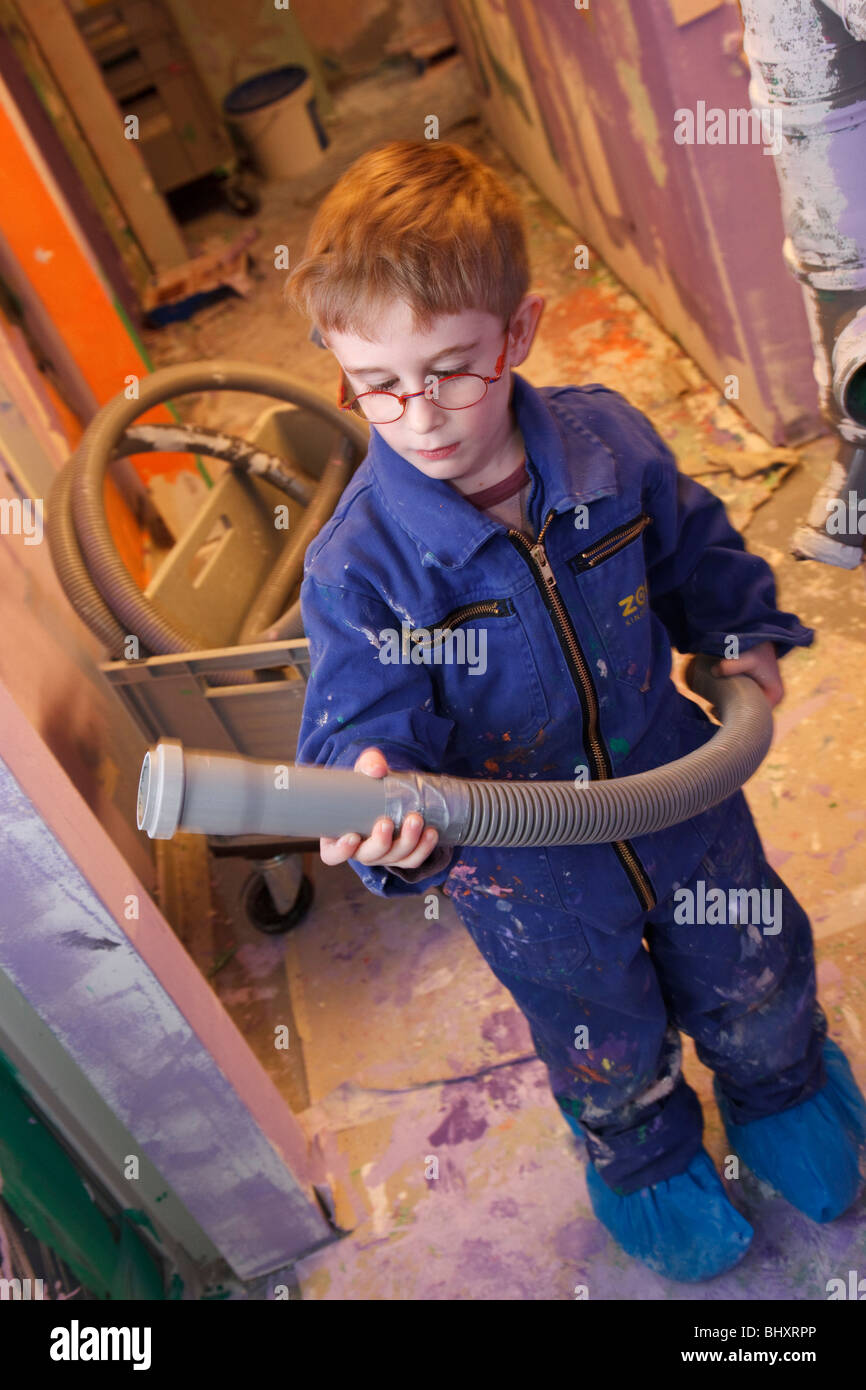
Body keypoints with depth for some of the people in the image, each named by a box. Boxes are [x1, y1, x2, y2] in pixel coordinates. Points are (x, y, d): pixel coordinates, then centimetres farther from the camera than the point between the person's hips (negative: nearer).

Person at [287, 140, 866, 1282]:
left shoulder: (610, 441, -16)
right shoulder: (359, 565, -27)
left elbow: (693, 545, 5)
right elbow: (366, 727, -25)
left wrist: (744, 631, 11)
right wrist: (379, 806, -46)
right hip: (528, 869, -2)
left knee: (752, 976, 28)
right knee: (606, 1046, 23)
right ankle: (648, 1160, 60)